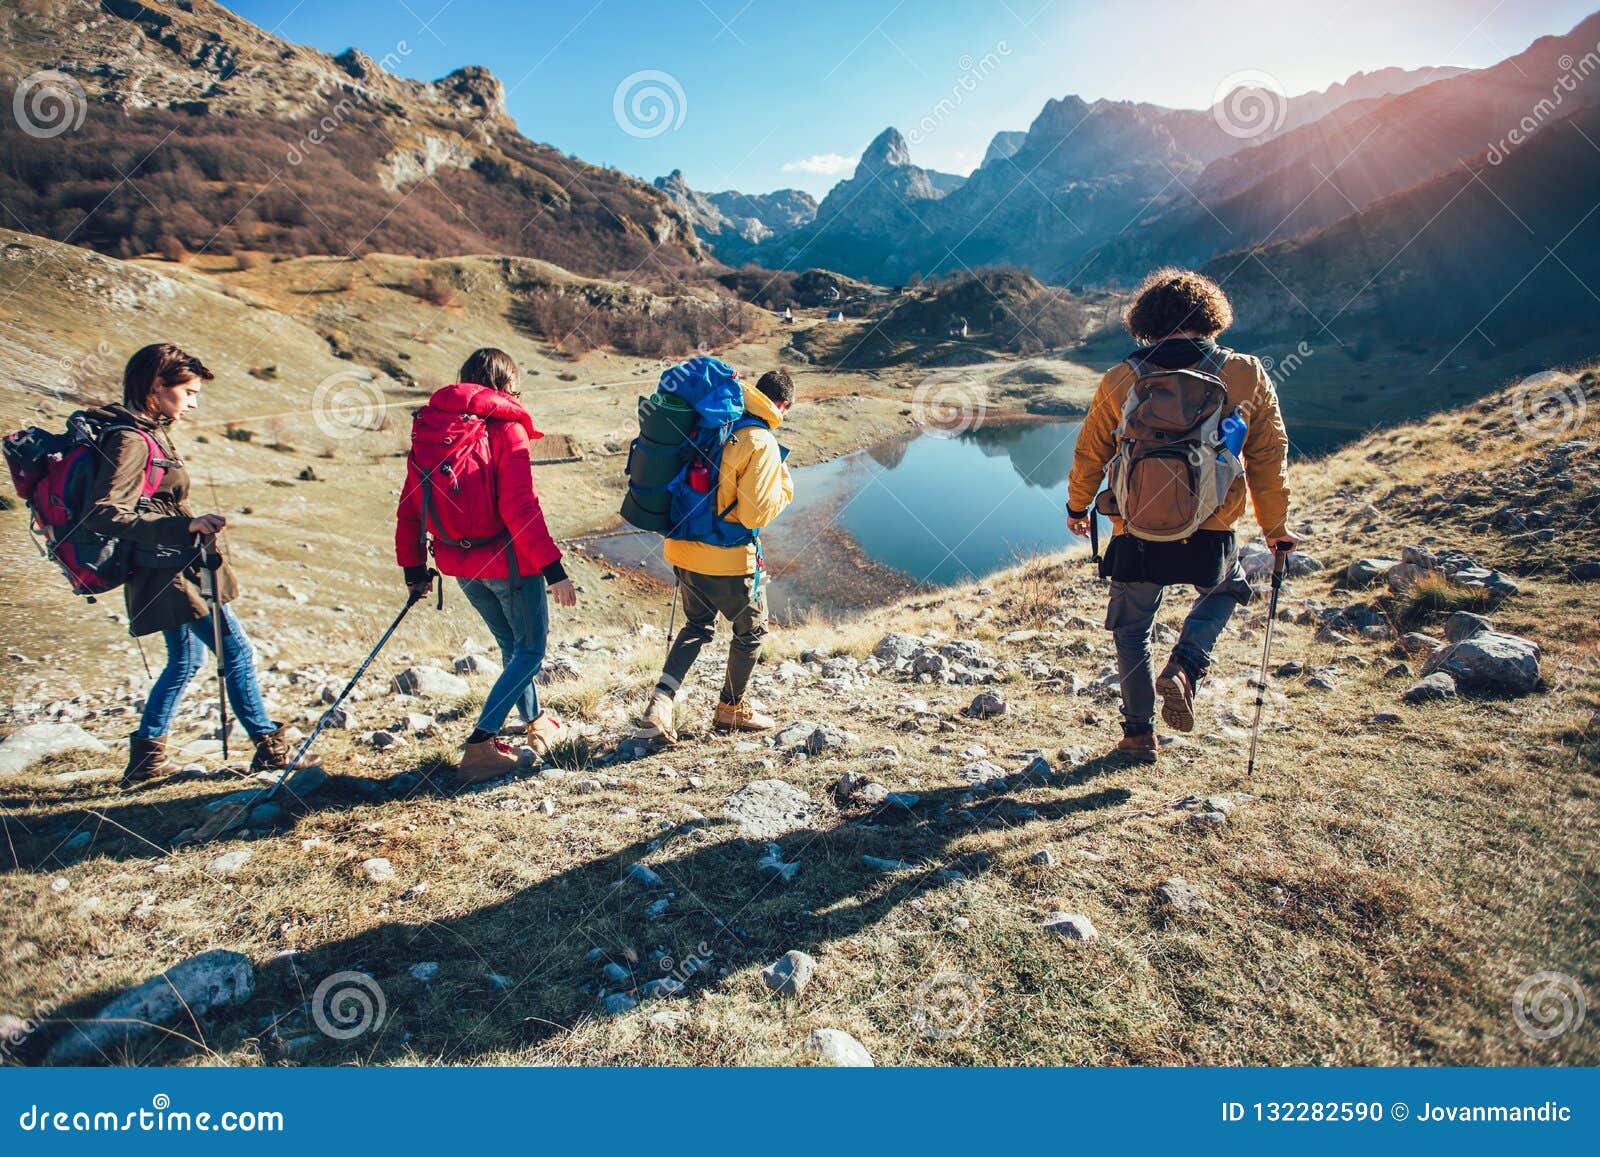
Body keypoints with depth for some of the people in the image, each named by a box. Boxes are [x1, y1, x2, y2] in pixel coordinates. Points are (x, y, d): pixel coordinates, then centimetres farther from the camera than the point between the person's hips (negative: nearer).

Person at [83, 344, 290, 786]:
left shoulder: (150, 433, 10)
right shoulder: (130, 441, -18)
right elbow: (101, 513, -26)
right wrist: (184, 525, -33)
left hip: (175, 571, 10)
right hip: (175, 572, -10)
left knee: (185, 659, 19)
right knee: (237, 651, -2)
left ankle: (147, 756, 28)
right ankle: (269, 746, 8)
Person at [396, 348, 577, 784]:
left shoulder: (428, 430, 5)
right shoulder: (506, 430, -13)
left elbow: (409, 507, 7)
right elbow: (520, 508, -22)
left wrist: (414, 567, 17)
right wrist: (553, 567, -20)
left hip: (461, 564, 7)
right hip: (508, 560, -7)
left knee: (512, 644, 24)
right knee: (530, 649, 8)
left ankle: (536, 723, 41)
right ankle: (480, 744, 0)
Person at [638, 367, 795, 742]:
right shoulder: (761, 444, -17)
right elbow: (754, 514, -20)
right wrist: (785, 487, -4)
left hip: (681, 548, 7)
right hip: (726, 559, -7)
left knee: (698, 626, 24)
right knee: (751, 629, 18)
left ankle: (660, 701, 8)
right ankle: (732, 709, 32)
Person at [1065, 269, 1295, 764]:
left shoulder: (1120, 380, -5)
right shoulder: (1248, 375, -3)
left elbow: (1089, 454, 5)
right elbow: (1269, 459, 4)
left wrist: (1077, 506, 23)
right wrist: (1275, 527, 17)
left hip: (1138, 535, 0)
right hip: (1211, 537, 1)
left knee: (1132, 631, 20)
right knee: (1226, 589, 33)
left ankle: (1139, 733, 25)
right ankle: (1185, 667, 9)